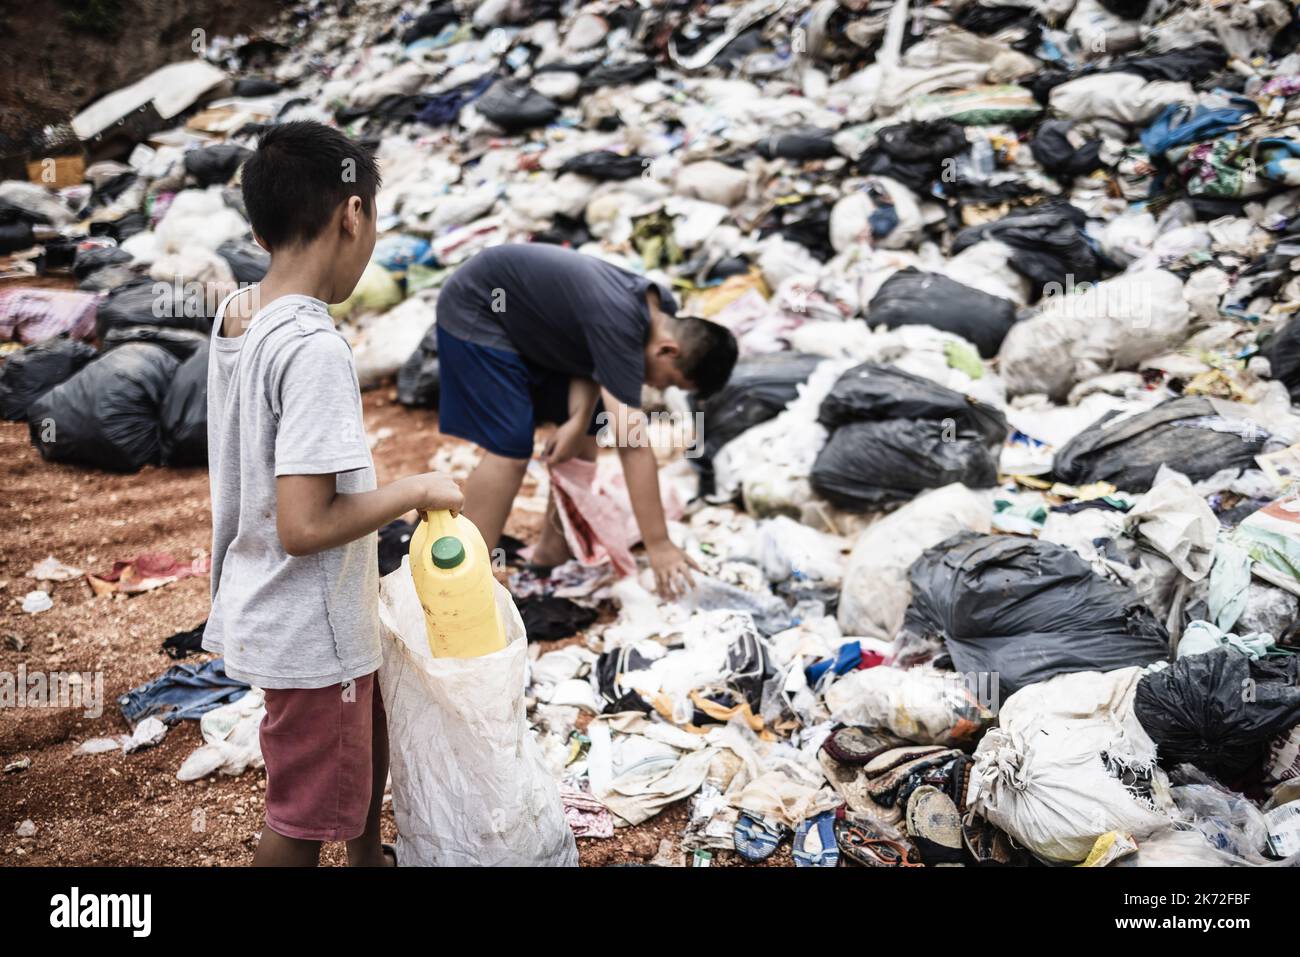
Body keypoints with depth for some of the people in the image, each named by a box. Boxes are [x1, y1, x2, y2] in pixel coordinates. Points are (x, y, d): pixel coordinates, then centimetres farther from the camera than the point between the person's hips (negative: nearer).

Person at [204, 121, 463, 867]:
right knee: (304, 821, 11)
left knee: (366, 749, 30)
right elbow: (303, 526, -29)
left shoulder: (236, 315, 0)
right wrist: (415, 491, -18)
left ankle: (370, 857, 53)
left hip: (267, 608, 9)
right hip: (309, 631, -9)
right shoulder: (316, 349, -28)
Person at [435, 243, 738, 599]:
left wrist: (579, 420, -21)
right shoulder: (620, 325, -37)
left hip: (532, 319, 9)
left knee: (587, 432, 6)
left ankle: (554, 548, 18)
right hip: (476, 313, -9)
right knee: (510, 449, -20)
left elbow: (596, 358, -2)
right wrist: (658, 546, -38)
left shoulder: (661, 307, -10)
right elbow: (632, 443, -39)